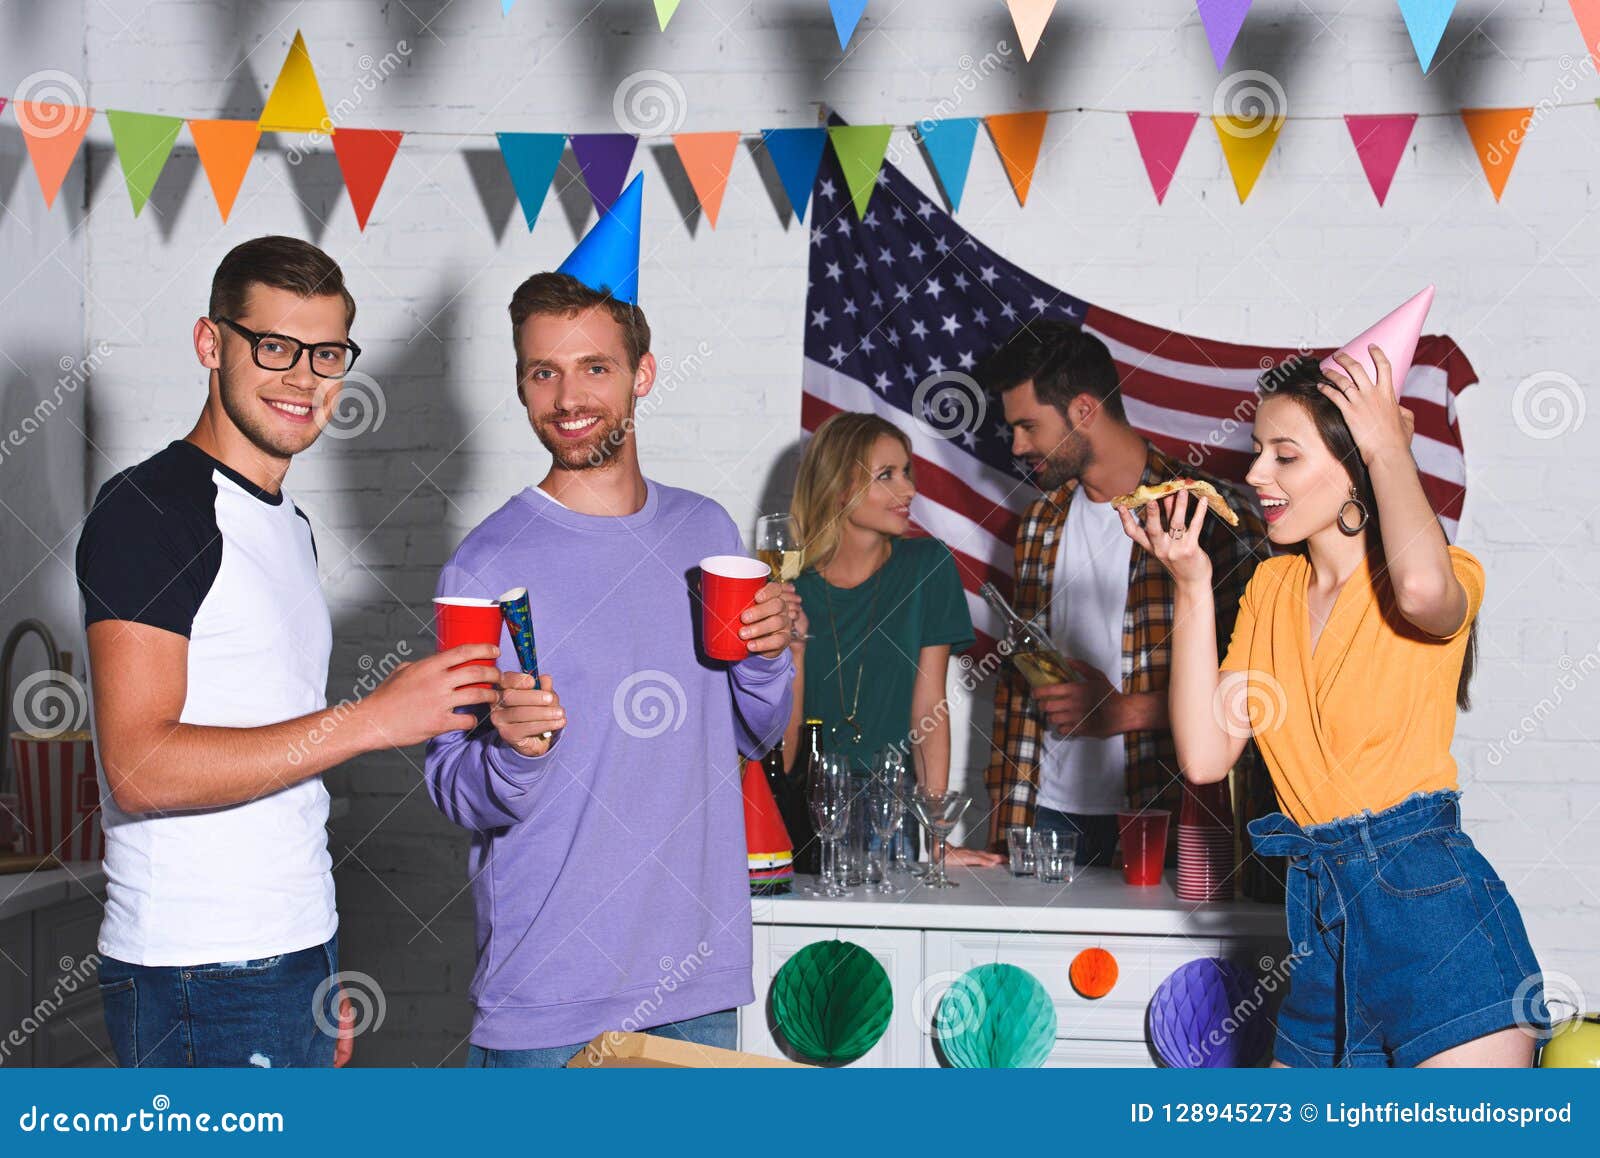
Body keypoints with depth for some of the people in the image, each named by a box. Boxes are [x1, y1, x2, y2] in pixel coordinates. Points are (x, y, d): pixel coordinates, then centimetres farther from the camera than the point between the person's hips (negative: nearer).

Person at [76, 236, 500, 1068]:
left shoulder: (288, 528, 16)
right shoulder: (151, 510, -11)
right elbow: (140, 767, -21)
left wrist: (319, 977, 18)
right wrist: (373, 719, -21)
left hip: (297, 960, 8)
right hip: (199, 978, -8)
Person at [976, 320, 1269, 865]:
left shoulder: (1208, 512, -6)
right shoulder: (1040, 523, 15)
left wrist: (1125, 712, -13)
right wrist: (1004, 822, 11)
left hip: (1160, 812, -5)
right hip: (1050, 811, 5)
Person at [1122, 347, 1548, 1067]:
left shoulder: (1448, 580, -4)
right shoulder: (1271, 589, 13)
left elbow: (1422, 586, -33)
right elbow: (1204, 757, 3)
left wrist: (1389, 445, -15)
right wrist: (1193, 588, -1)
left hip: (1431, 903, -6)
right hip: (1317, 917, 6)